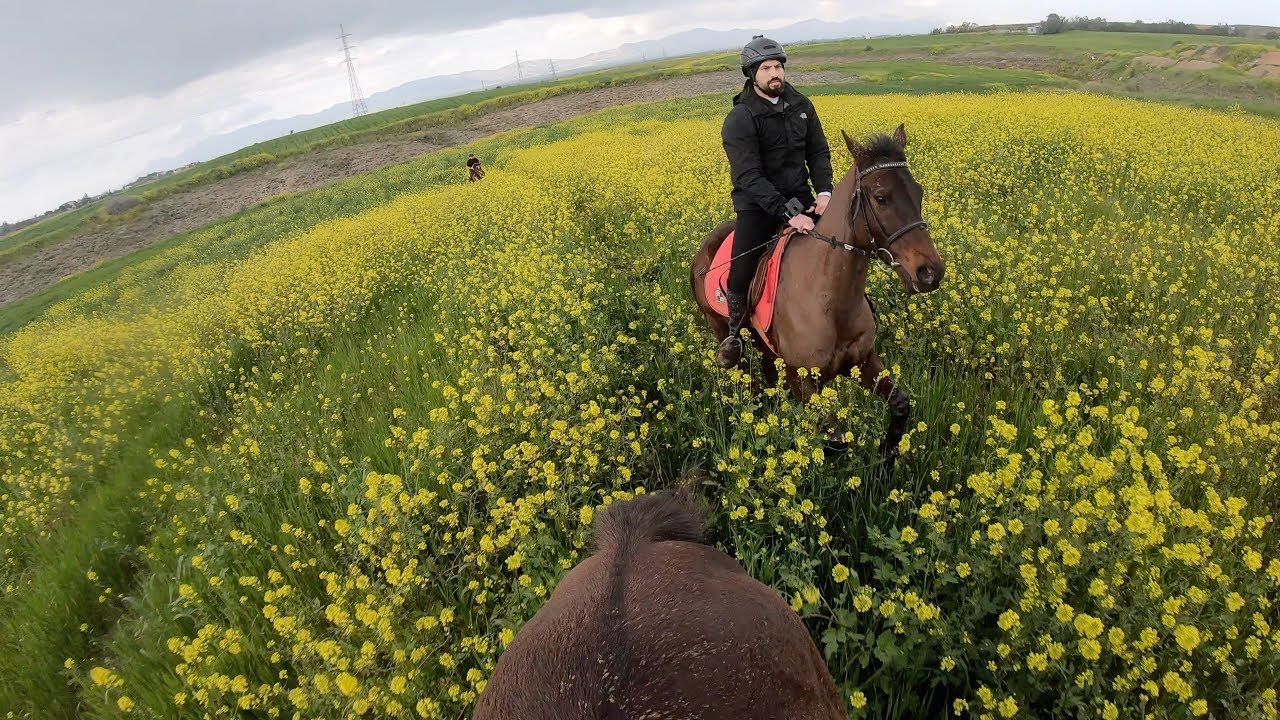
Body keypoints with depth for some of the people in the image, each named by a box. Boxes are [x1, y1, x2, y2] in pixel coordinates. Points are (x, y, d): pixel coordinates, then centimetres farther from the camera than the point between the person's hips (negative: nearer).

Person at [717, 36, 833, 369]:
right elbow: (749, 177, -22)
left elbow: (818, 153, 9)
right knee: (740, 276, -22)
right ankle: (734, 334, 5)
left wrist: (824, 191, -11)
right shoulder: (740, 120, -14)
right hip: (758, 205, -5)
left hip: (799, 197, 5)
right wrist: (788, 214, -31)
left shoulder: (801, 105, 4)